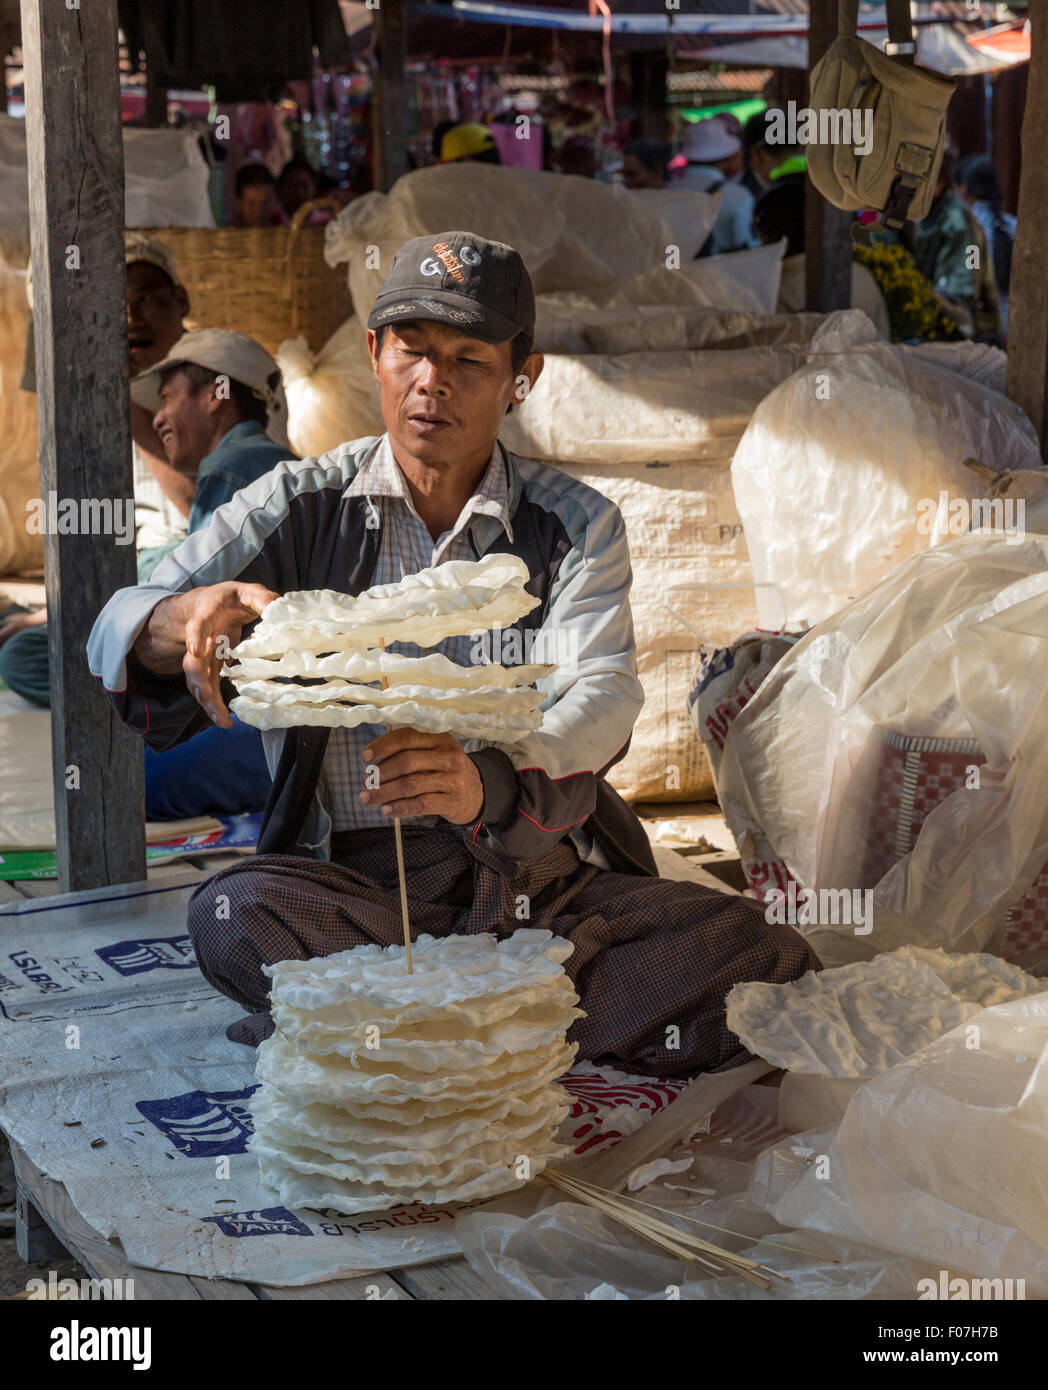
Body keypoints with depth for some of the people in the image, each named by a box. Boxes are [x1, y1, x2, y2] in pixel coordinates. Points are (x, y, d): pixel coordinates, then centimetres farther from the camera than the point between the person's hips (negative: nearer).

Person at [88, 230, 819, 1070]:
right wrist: (184, 620, -31)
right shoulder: (301, 508, 8)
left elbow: (605, 694, -11)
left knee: (762, 963, -24)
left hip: (546, 882, 1)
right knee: (237, 915, -33)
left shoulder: (575, 523, 8)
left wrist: (485, 781, -34)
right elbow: (119, 630, -4)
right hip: (351, 884, -1)